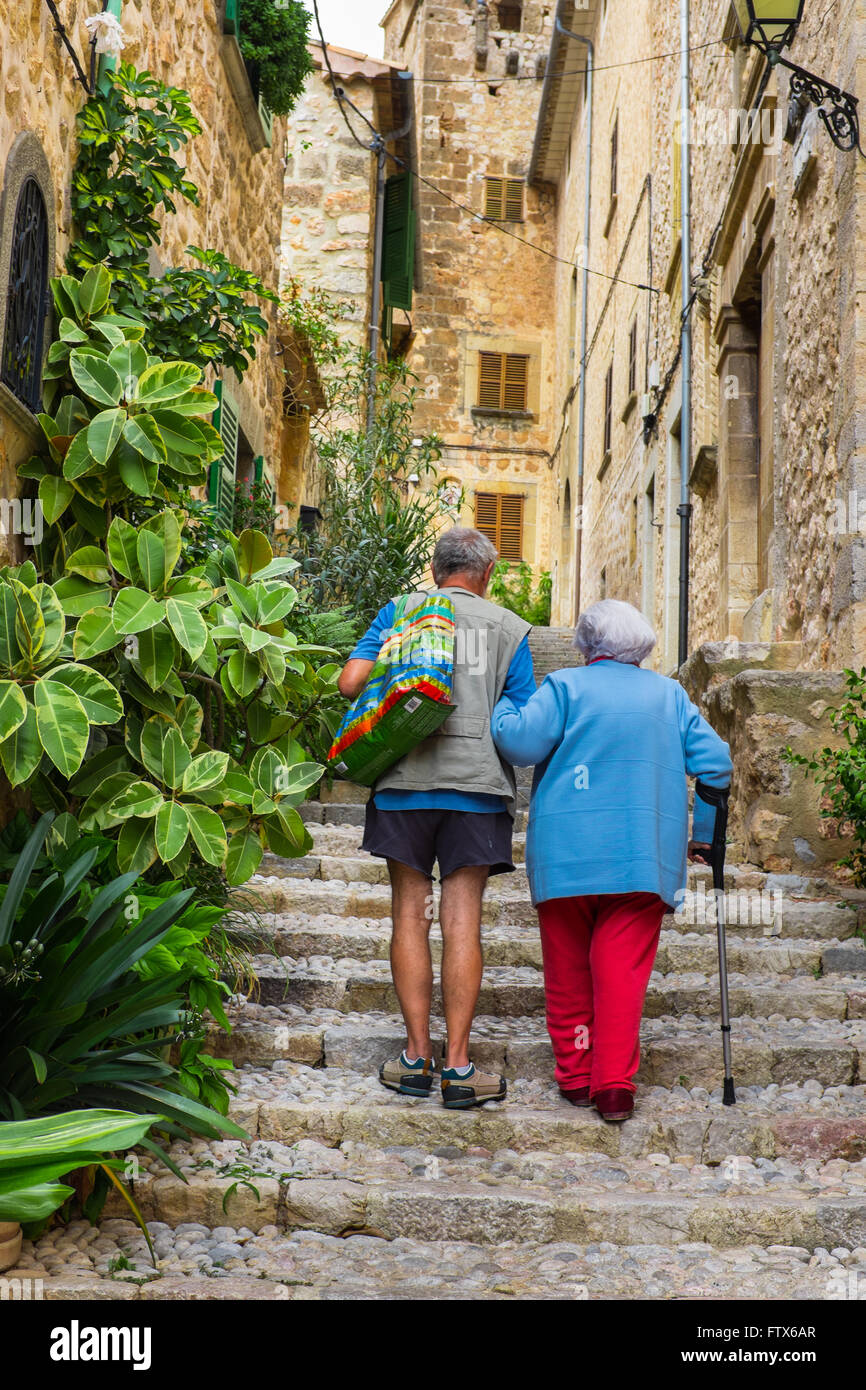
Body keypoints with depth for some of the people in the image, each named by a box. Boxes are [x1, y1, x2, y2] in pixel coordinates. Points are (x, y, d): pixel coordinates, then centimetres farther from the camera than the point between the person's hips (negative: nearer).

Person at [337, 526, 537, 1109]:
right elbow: (524, 718, 6)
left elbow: (351, 681, -1)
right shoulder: (509, 627, 9)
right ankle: (458, 1066, 1)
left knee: (410, 915, 7)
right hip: (478, 783, 0)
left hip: (406, 780, 0)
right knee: (462, 922, 0)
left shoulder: (400, 611, 8)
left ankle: (417, 1057, 9)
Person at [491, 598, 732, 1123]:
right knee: (623, 971, 1)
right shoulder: (669, 694, 10)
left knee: (569, 970, 11)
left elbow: (520, 741, -12)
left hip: (566, 853, -1)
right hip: (642, 857, 1)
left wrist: (501, 702, 7)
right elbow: (716, 761, 6)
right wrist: (703, 834, 15)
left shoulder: (566, 686, 0)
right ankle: (615, 1083, -5)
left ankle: (575, 1075, 17)